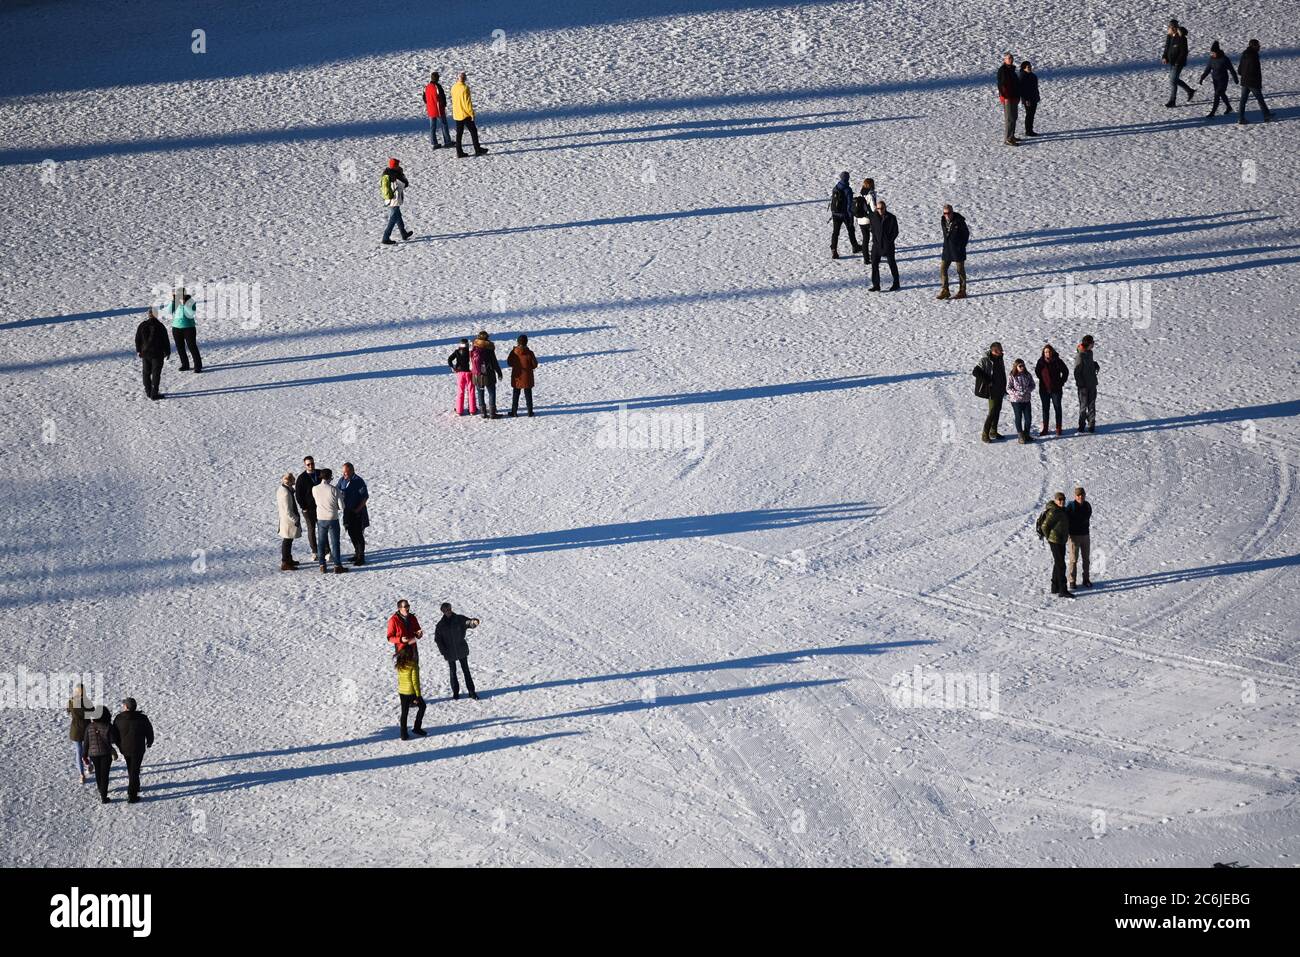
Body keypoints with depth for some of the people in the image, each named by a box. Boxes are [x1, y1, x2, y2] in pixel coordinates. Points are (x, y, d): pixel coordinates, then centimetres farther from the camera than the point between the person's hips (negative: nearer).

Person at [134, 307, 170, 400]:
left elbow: (137, 340, 7)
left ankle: (148, 391, 21)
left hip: (145, 353, 3)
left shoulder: (141, 326, -1)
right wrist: (167, 353, 6)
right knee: (156, 373, 0)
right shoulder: (160, 326, -11)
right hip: (157, 354, -3)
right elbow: (166, 341, -6)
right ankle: (154, 393, -4)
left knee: (146, 373, 16)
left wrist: (138, 351, 20)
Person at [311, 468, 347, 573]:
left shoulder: (315, 489, -7)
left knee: (321, 543, 13)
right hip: (333, 519, -2)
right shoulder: (334, 490, -15)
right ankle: (337, 565, 9)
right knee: (334, 543, 6)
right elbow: (341, 507, -11)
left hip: (320, 519, 2)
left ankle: (322, 565, 14)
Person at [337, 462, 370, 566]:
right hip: (347, 511, 7)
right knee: (351, 533, 15)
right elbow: (336, 493, 12)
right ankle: (357, 553, 29)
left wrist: (358, 509, -20)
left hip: (357, 512, -7)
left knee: (358, 534, -4)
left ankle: (361, 557, 1)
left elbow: (365, 497, -16)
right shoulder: (342, 480, 4)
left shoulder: (358, 481, -16)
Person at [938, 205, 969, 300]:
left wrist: (961, 246, -10)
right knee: (942, 268, 2)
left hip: (958, 249, -6)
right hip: (947, 249, 6)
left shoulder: (959, 221, -14)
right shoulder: (943, 221, 3)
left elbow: (966, 233, -7)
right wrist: (946, 244, 8)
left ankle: (962, 292, 10)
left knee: (960, 270, 3)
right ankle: (944, 291, 9)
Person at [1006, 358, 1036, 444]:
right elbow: (1008, 388, -8)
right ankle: (1021, 436, 12)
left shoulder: (1027, 375, 1)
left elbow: (1032, 385, 6)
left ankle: (1026, 434, 22)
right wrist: (1017, 393, -22)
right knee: (1018, 418, 4)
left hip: (1026, 400, 3)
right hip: (1016, 401, -3)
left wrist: (1027, 390, -14)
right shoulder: (1011, 376, -9)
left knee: (1028, 418, 6)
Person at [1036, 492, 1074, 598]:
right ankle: (1063, 591, -9)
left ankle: (1055, 588, 26)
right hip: (1055, 541, -10)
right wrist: (1049, 538, -8)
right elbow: (1044, 526, -19)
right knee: (1060, 565, -9)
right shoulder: (1053, 512, -19)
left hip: (1061, 541, 10)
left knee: (1057, 564, 17)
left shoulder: (1062, 510, 10)